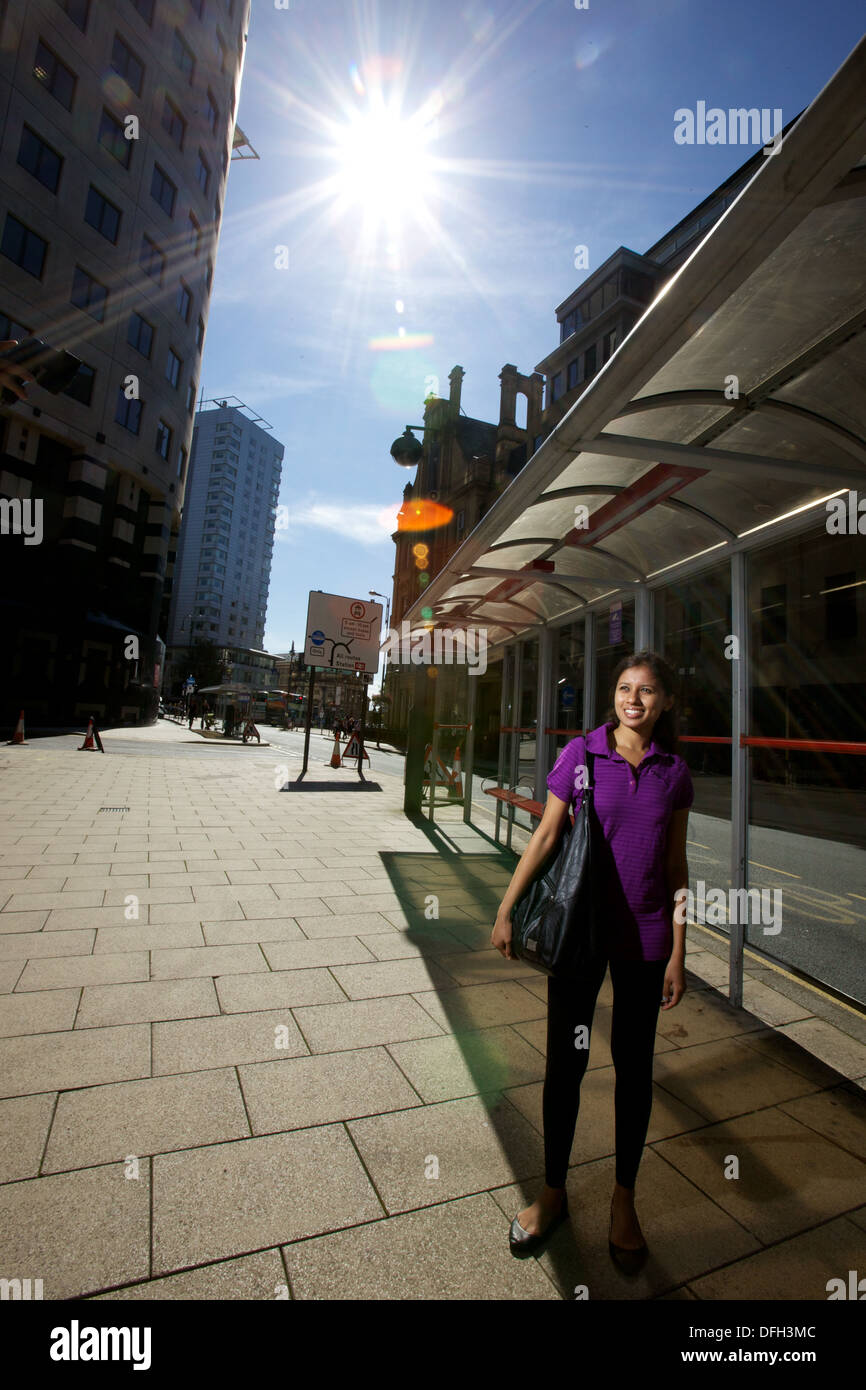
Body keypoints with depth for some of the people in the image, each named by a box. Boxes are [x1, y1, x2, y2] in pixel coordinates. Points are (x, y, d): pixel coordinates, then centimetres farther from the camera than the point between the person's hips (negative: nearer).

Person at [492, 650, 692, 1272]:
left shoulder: (675, 772, -2)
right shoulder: (581, 754, -8)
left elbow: (676, 865, 4)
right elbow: (546, 836, -5)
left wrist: (677, 952, 3)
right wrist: (505, 910, -6)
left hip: (644, 937, 2)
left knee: (634, 1065, 15)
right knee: (565, 1062, 11)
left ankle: (624, 1198, 39)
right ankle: (553, 1192, 36)